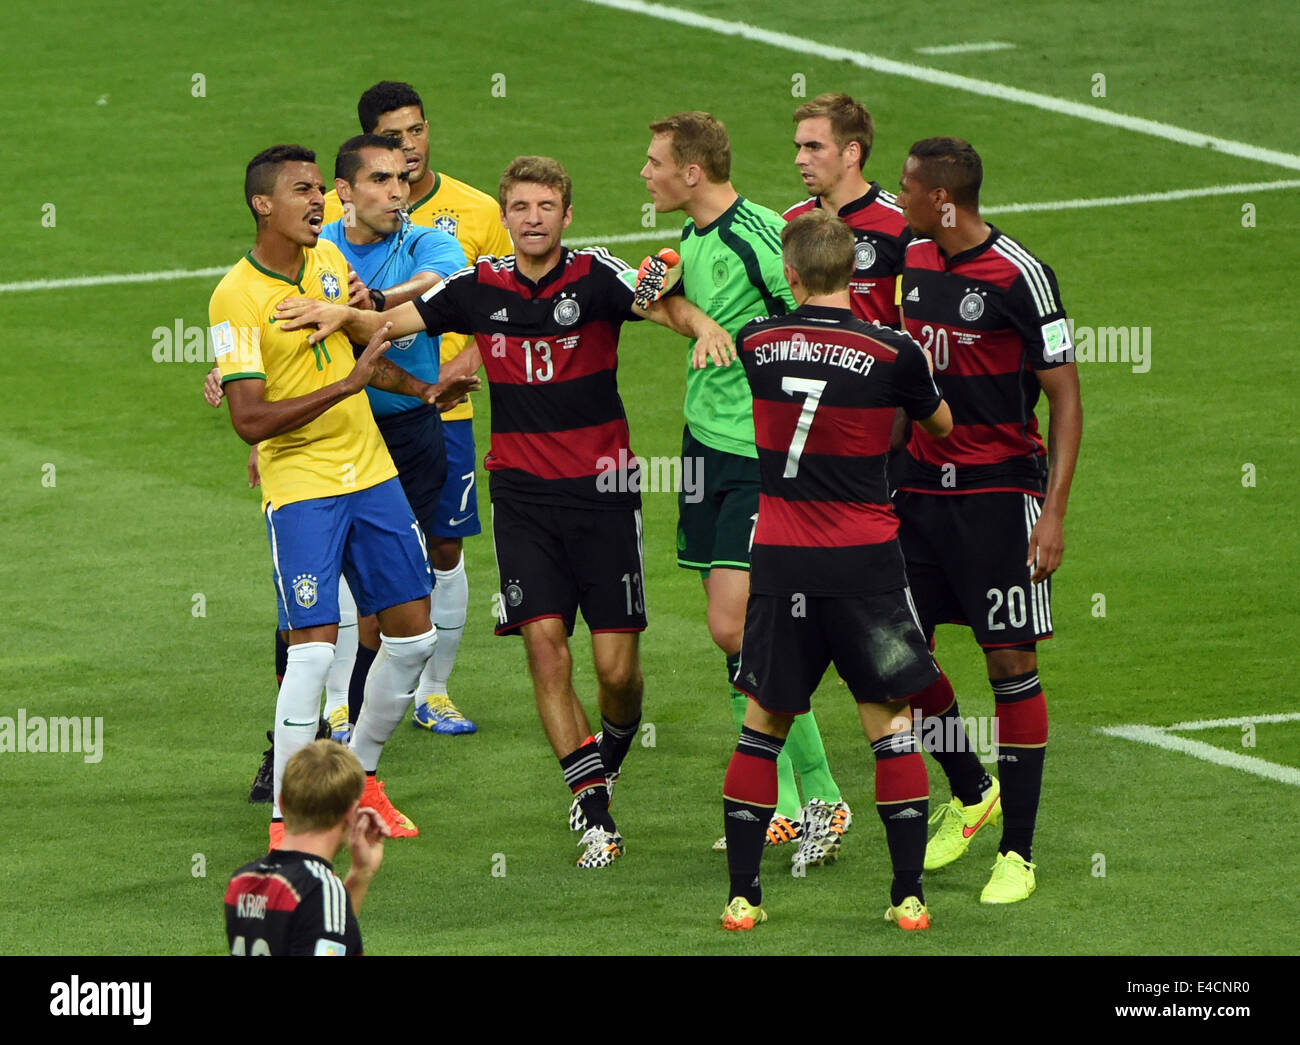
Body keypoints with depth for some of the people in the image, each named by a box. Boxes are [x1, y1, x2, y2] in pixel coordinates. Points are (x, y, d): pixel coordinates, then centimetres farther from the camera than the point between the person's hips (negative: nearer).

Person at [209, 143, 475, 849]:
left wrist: (423, 390, 17)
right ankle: (286, 819, -5)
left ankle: (360, 773, 28)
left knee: (413, 633, 8)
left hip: (371, 472, 7)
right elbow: (250, 421, -23)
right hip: (299, 489, -7)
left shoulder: (330, 260, 5)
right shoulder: (236, 298, -17)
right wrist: (347, 384, -25)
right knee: (313, 648, -15)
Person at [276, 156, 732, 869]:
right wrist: (343, 316, -14)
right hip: (522, 491, 2)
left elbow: (664, 304, -21)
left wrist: (702, 324, -43)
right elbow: (388, 324, 7)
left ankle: (614, 745, 33)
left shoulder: (595, 276, -5)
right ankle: (592, 804, -2)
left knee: (616, 666, -2)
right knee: (543, 639, -11)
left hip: (601, 488, -2)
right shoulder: (481, 287, 4)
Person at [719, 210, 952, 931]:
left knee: (763, 724, 12)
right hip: (865, 563, -2)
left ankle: (742, 894, 10)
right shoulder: (891, 352, -8)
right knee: (890, 721, 7)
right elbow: (941, 422, 10)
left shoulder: (756, 344, -1)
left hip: (780, 565, 2)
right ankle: (908, 894, 6)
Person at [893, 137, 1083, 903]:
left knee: (1012, 662, -4)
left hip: (999, 492, -6)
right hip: (918, 487, 6)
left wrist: (1054, 511, -15)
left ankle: (1018, 854, 2)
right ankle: (970, 795, 30)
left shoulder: (1020, 277, -12)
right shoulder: (910, 263, 7)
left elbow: (1065, 398, -10)